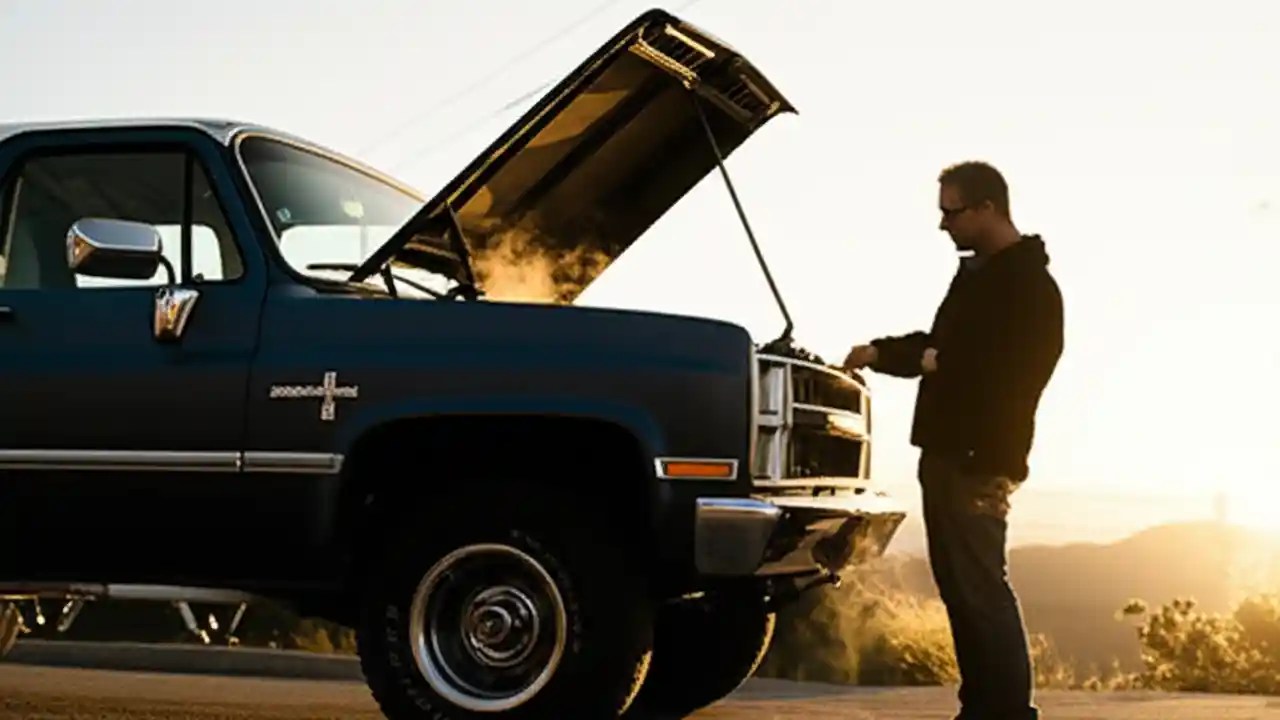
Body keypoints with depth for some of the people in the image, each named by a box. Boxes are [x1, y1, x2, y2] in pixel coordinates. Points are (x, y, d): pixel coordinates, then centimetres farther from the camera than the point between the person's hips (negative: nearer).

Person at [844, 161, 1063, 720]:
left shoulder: (1029, 284, -11)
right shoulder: (976, 272, 19)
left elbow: (1020, 370, -19)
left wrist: (939, 363, -14)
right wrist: (882, 353, 14)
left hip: (979, 458, -10)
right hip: (947, 450, 10)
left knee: (980, 586, -10)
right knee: (959, 583, 11)